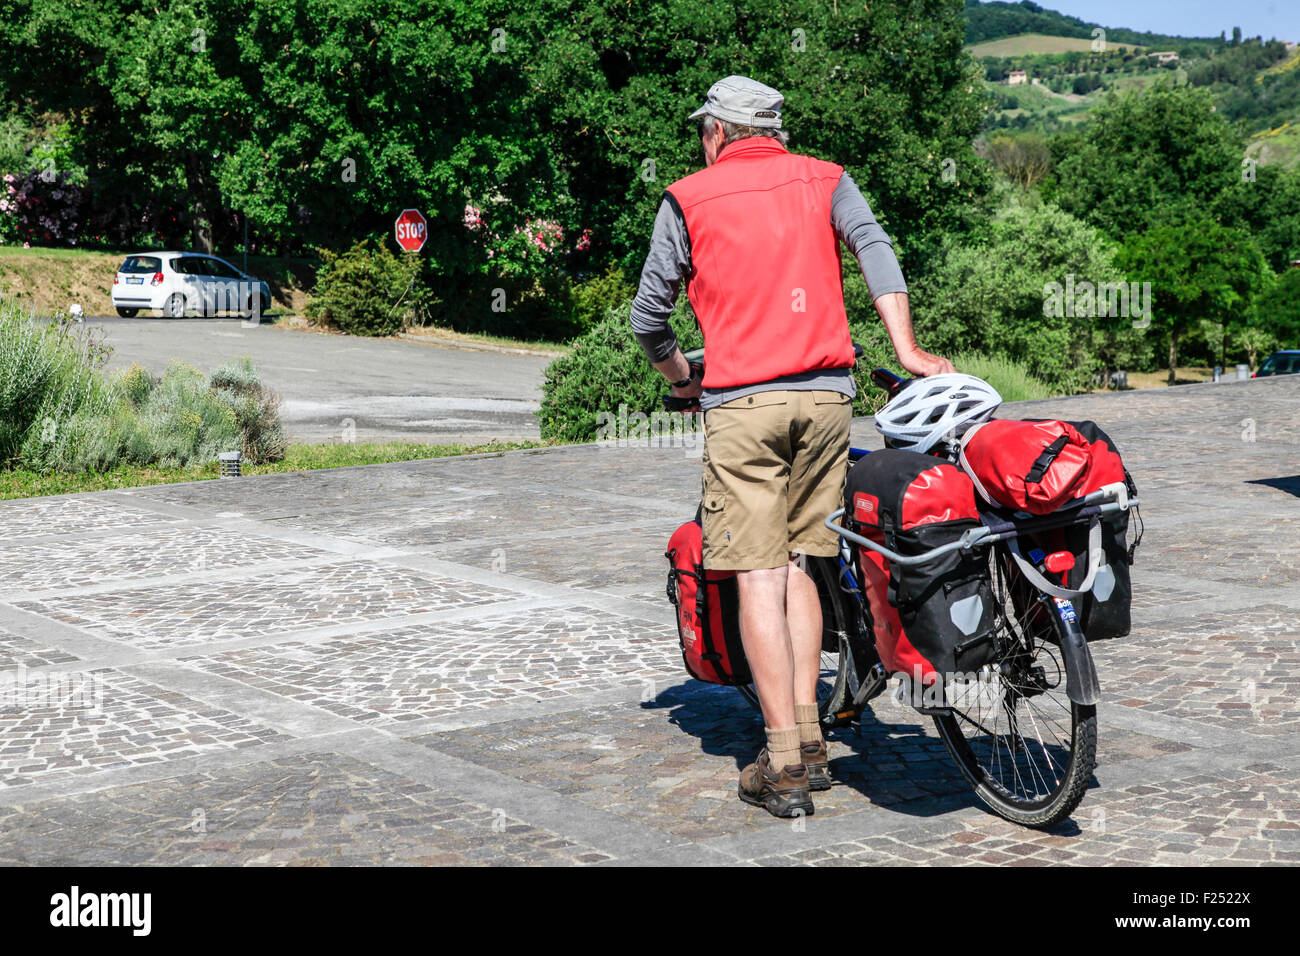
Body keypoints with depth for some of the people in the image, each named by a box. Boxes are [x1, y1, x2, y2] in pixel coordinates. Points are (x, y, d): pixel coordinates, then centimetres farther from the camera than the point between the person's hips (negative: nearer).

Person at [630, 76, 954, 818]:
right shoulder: (826, 180, 15)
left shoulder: (689, 199, 8)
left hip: (741, 402, -3)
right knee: (800, 563, 13)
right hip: (827, 395, 3)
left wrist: (682, 379, 26)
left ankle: (784, 765, -6)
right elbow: (875, 249, -2)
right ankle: (810, 739, 11)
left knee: (759, 575, -4)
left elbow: (648, 317, 9)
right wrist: (907, 351, -5)